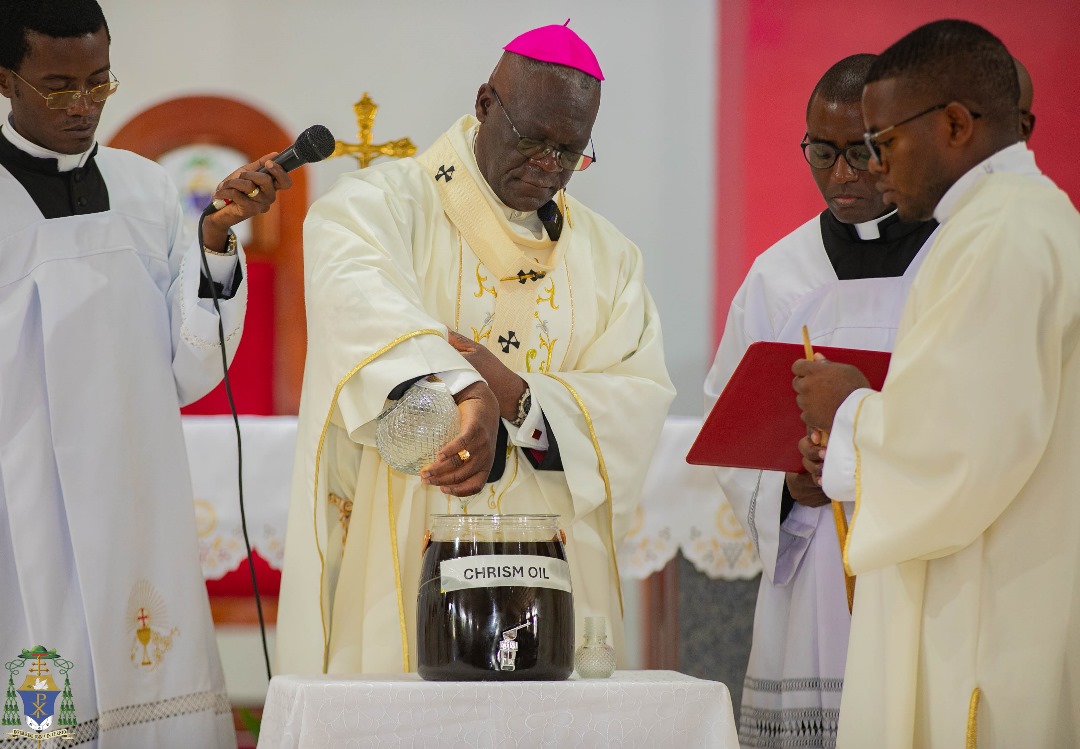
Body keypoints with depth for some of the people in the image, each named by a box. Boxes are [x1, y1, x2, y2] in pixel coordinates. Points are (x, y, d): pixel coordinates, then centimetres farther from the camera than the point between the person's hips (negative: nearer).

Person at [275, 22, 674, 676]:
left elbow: (642, 401, 1)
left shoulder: (606, 255, 15)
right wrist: (466, 393, -42)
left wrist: (519, 397, -17)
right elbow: (365, 304, -24)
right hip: (394, 568, -4)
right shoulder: (381, 203, -1)